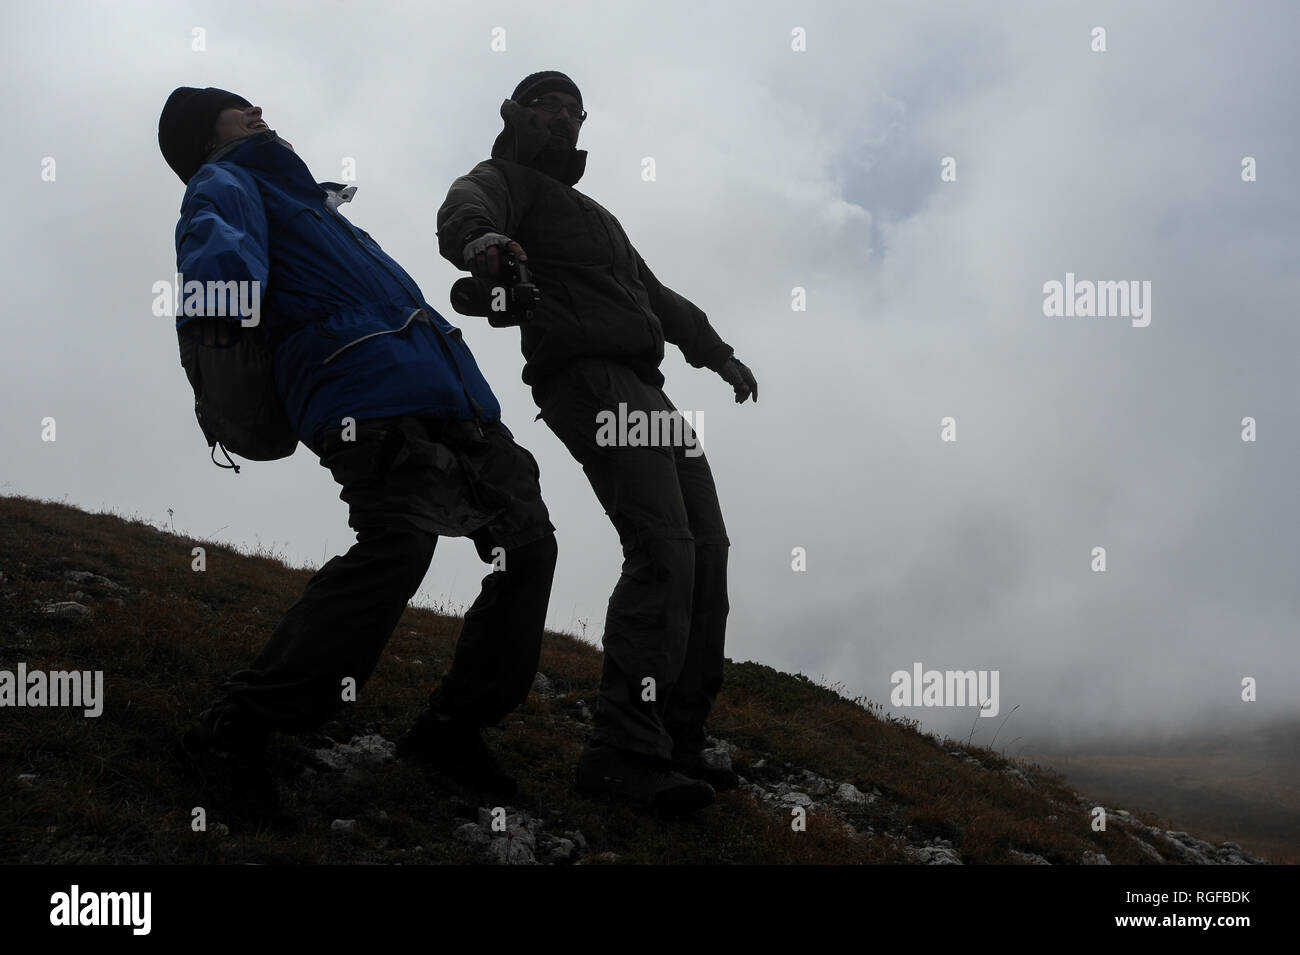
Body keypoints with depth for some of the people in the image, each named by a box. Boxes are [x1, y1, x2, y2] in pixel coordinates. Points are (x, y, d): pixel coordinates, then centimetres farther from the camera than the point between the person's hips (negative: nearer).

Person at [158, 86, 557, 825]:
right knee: (396, 546, -28)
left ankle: (454, 725, 13)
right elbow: (216, 232, -15)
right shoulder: (227, 181, 11)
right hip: (373, 399, -9)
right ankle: (233, 735, -19)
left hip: (451, 400, 9)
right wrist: (218, 275, -38)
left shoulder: (309, 201, 37)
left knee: (527, 541, 6)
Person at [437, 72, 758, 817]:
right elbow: (464, 210, -19)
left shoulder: (594, 214, 35)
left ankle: (678, 740, 5)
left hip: (646, 392, 9)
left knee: (706, 550, 1)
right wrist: (481, 239, -44)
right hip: (591, 382, -9)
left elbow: (655, 294, 45)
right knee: (664, 551, -23)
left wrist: (718, 353, 47)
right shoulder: (507, 179, 7)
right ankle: (624, 750, -24)